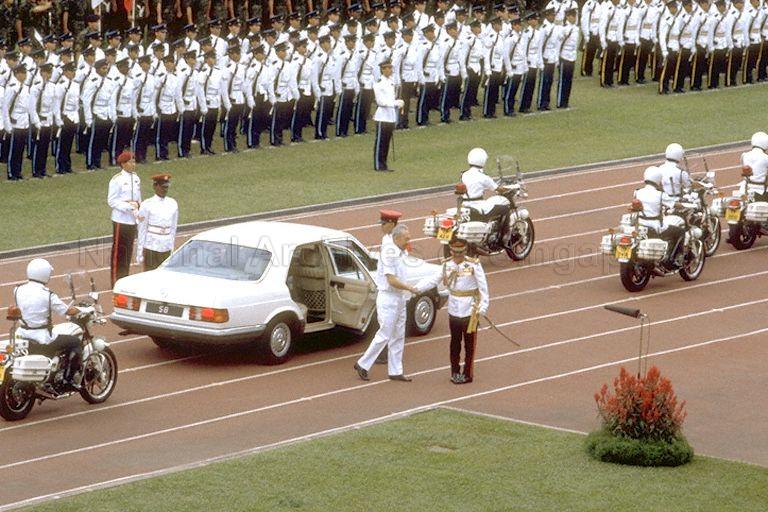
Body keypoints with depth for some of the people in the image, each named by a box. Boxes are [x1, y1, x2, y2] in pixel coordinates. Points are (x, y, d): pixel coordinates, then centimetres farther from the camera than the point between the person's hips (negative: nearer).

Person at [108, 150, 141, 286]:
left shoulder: (136, 179, 9)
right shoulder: (117, 180, -12)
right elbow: (111, 201, -13)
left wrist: (137, 206, 2)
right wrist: (128, 206, -20)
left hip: (133, 220, 7)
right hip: (121, 220, -7)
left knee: (128, 251, 13)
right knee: (119, 251, -2)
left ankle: (125, 278, 22)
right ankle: (116, 280, 3)